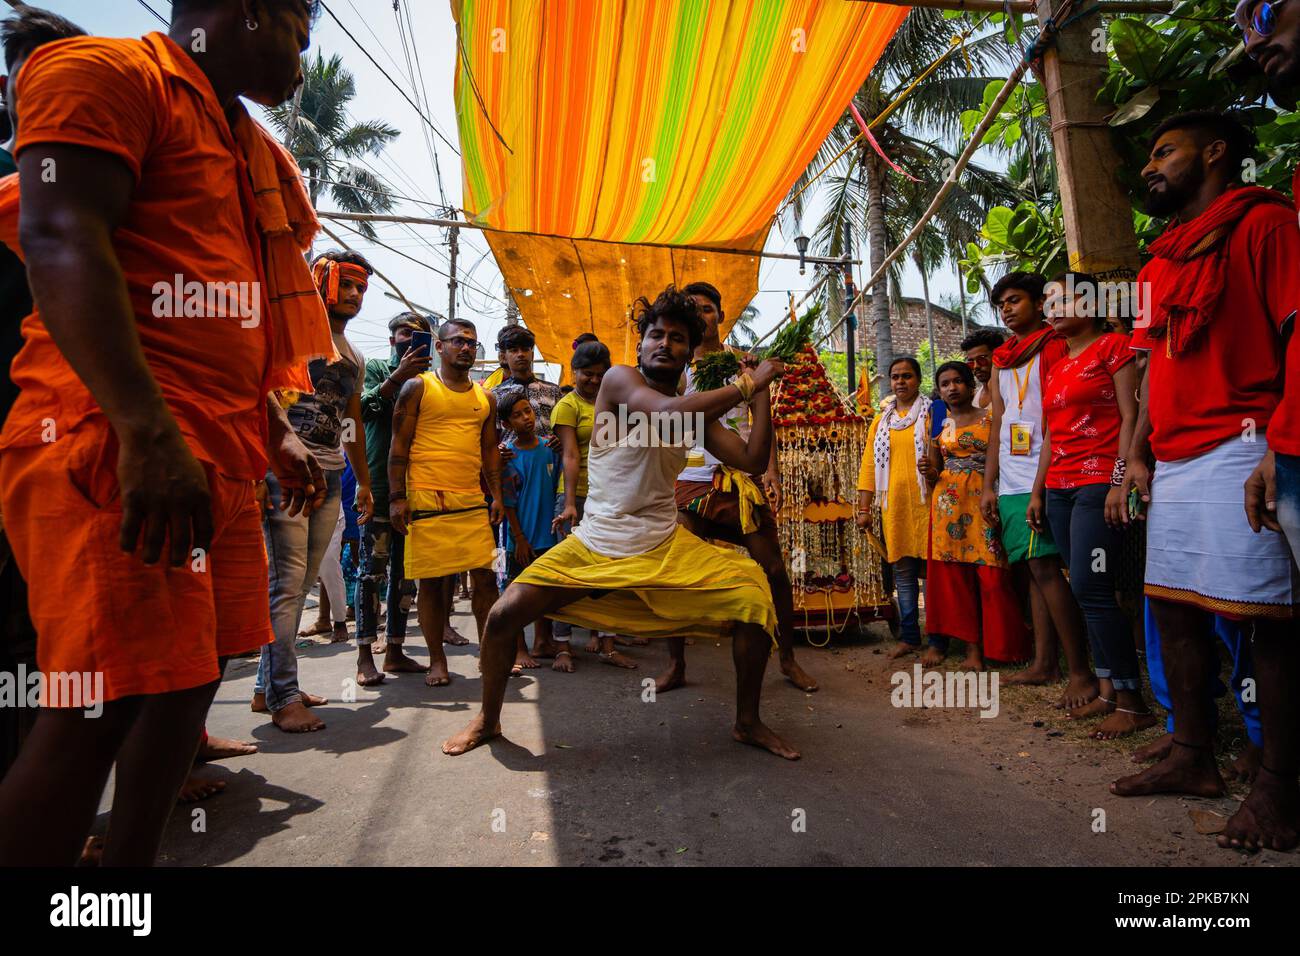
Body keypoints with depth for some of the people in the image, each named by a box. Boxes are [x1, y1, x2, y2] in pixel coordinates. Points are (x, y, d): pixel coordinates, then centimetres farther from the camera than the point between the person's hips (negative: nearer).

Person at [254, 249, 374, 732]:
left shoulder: (354, 357, 22)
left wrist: (364, 481, 25)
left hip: (331, 476, 7)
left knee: (300, 584, 8)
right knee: (287, 583, -7)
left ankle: (266, 687, 18)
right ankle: (283, 698, -1)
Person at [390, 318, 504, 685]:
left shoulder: (486, 398, 16)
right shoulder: (418, 387, 3)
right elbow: (399, 446, -1)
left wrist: (496, 496, 10)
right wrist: (397, 497, -7)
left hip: (473, 502, 4)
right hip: (426, 500, -4)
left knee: (486, 576, 2)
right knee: (431, 581, 3)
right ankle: (437, 660, 16)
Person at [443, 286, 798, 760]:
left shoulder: (697, 410, 7)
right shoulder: (619, 379, -8)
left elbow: (753, 460, 0)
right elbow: (668, 413, -29)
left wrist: (761, 392, -2)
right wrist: (746, 385, -19)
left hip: (666, 548, 4)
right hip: (593, 545, -3)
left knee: (755, 600, -10)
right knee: (503, 616, -10)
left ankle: (747, 722, 13)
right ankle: (487, 719, 20)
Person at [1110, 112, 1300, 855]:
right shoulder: (1165, 258, 22)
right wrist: (1138, 455, 15)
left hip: (1238, 449, -8)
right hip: (1174, 460, 8)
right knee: (1174, 607, 10)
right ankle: (1194, 758, 21)